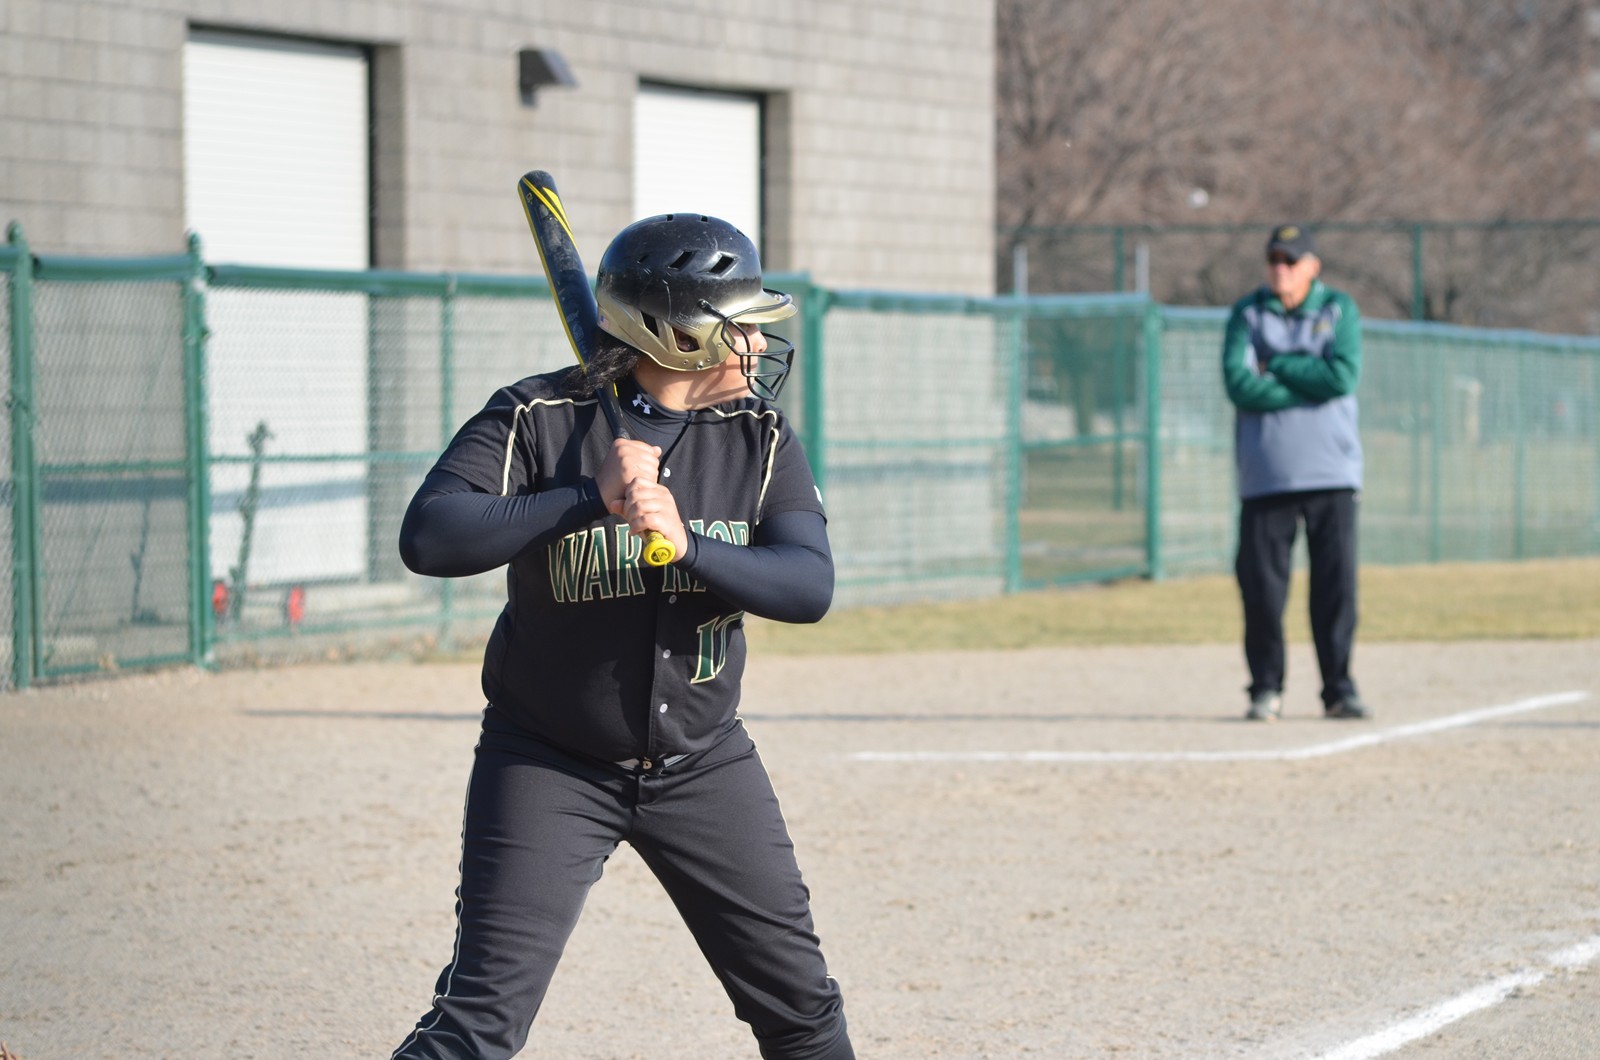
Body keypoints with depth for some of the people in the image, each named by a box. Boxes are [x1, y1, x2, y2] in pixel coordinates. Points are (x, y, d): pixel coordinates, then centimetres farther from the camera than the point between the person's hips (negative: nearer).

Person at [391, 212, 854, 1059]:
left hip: (704, 763, 4)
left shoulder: (761, 439, -2)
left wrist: (684, 543, -30)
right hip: (549, 765, -4)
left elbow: (809, 586, -15)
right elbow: (428, 537, -26)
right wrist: (588, 499, -31)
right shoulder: (538, 419, -14)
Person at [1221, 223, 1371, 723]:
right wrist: (1310, 383, -10)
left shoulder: (1339, 310, 7)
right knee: (1261, 586, -2)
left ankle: (1339, 689, 5)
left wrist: (1276, 366, -7)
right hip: (1265, 474, 0)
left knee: (1336, 582, -2)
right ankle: (1266, 690, 8)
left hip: (1331, 473, 0)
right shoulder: (1247, 313, 7)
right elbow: (1238, 383, -9)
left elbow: (1343, 376, -10)